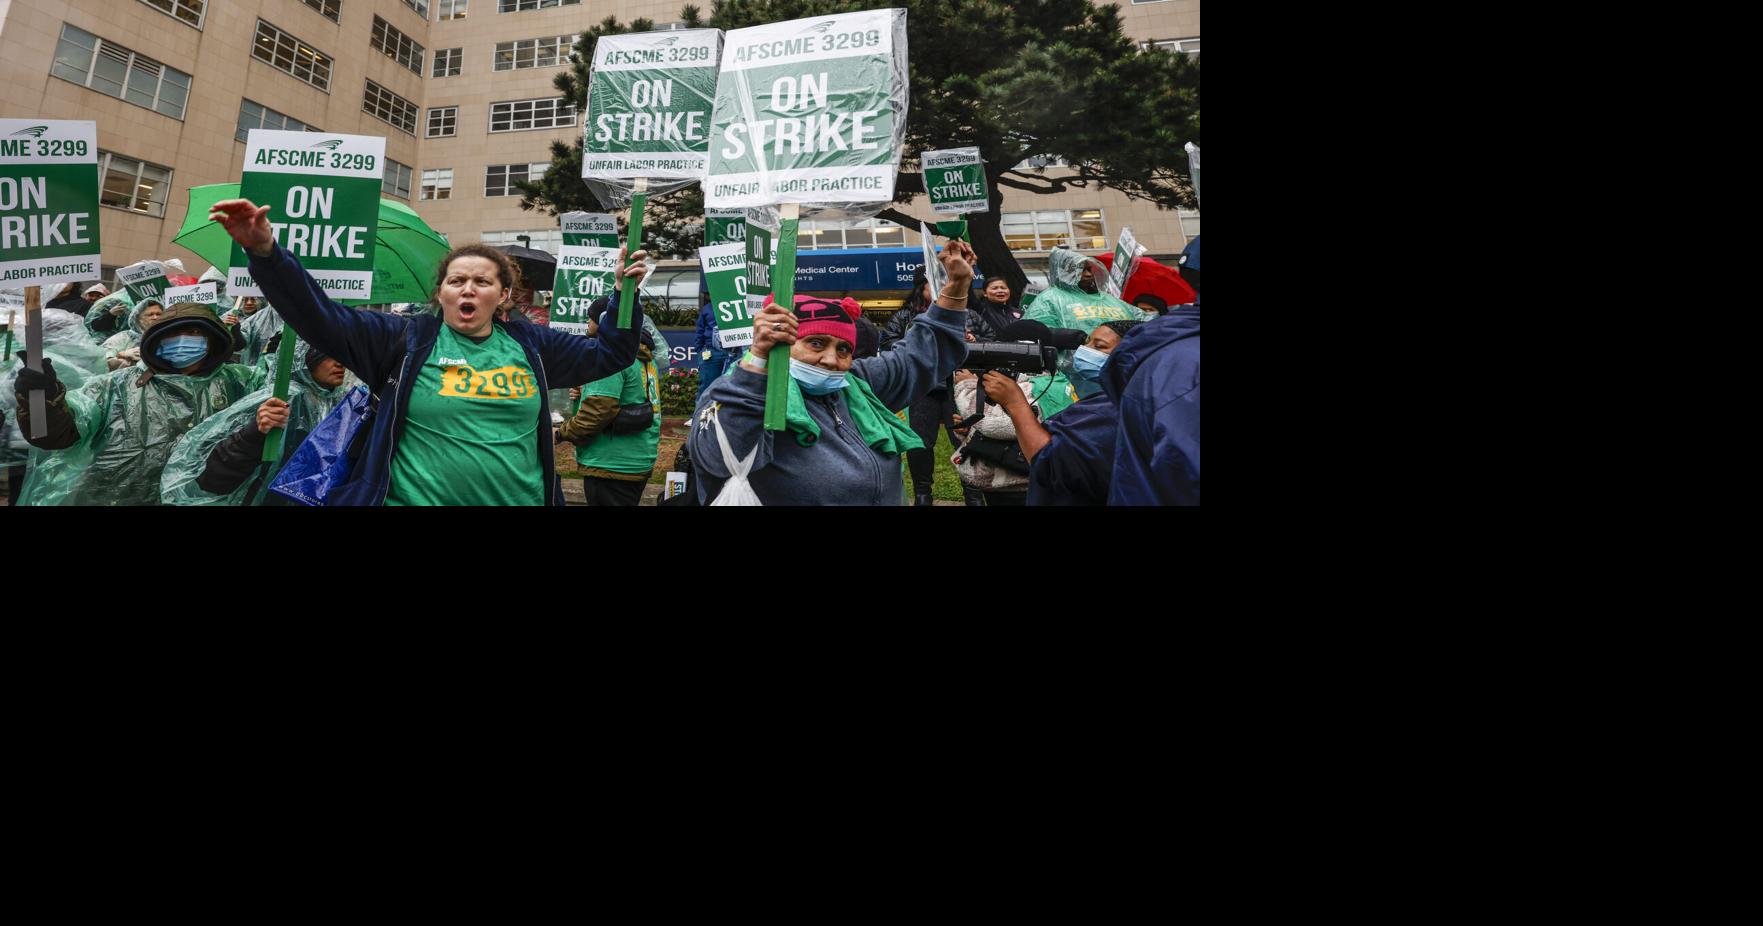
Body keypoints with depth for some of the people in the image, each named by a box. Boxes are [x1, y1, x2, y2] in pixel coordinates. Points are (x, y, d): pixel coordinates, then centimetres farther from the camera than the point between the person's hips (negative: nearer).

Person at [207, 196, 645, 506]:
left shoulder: (532, 344, 8)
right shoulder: (406, 339, 2)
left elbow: (608, 353, 16)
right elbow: (321, 318, -5)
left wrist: (623, 292, 7)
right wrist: (266, 255, -17)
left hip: (521, 499, 2)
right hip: (416, 497, -2)